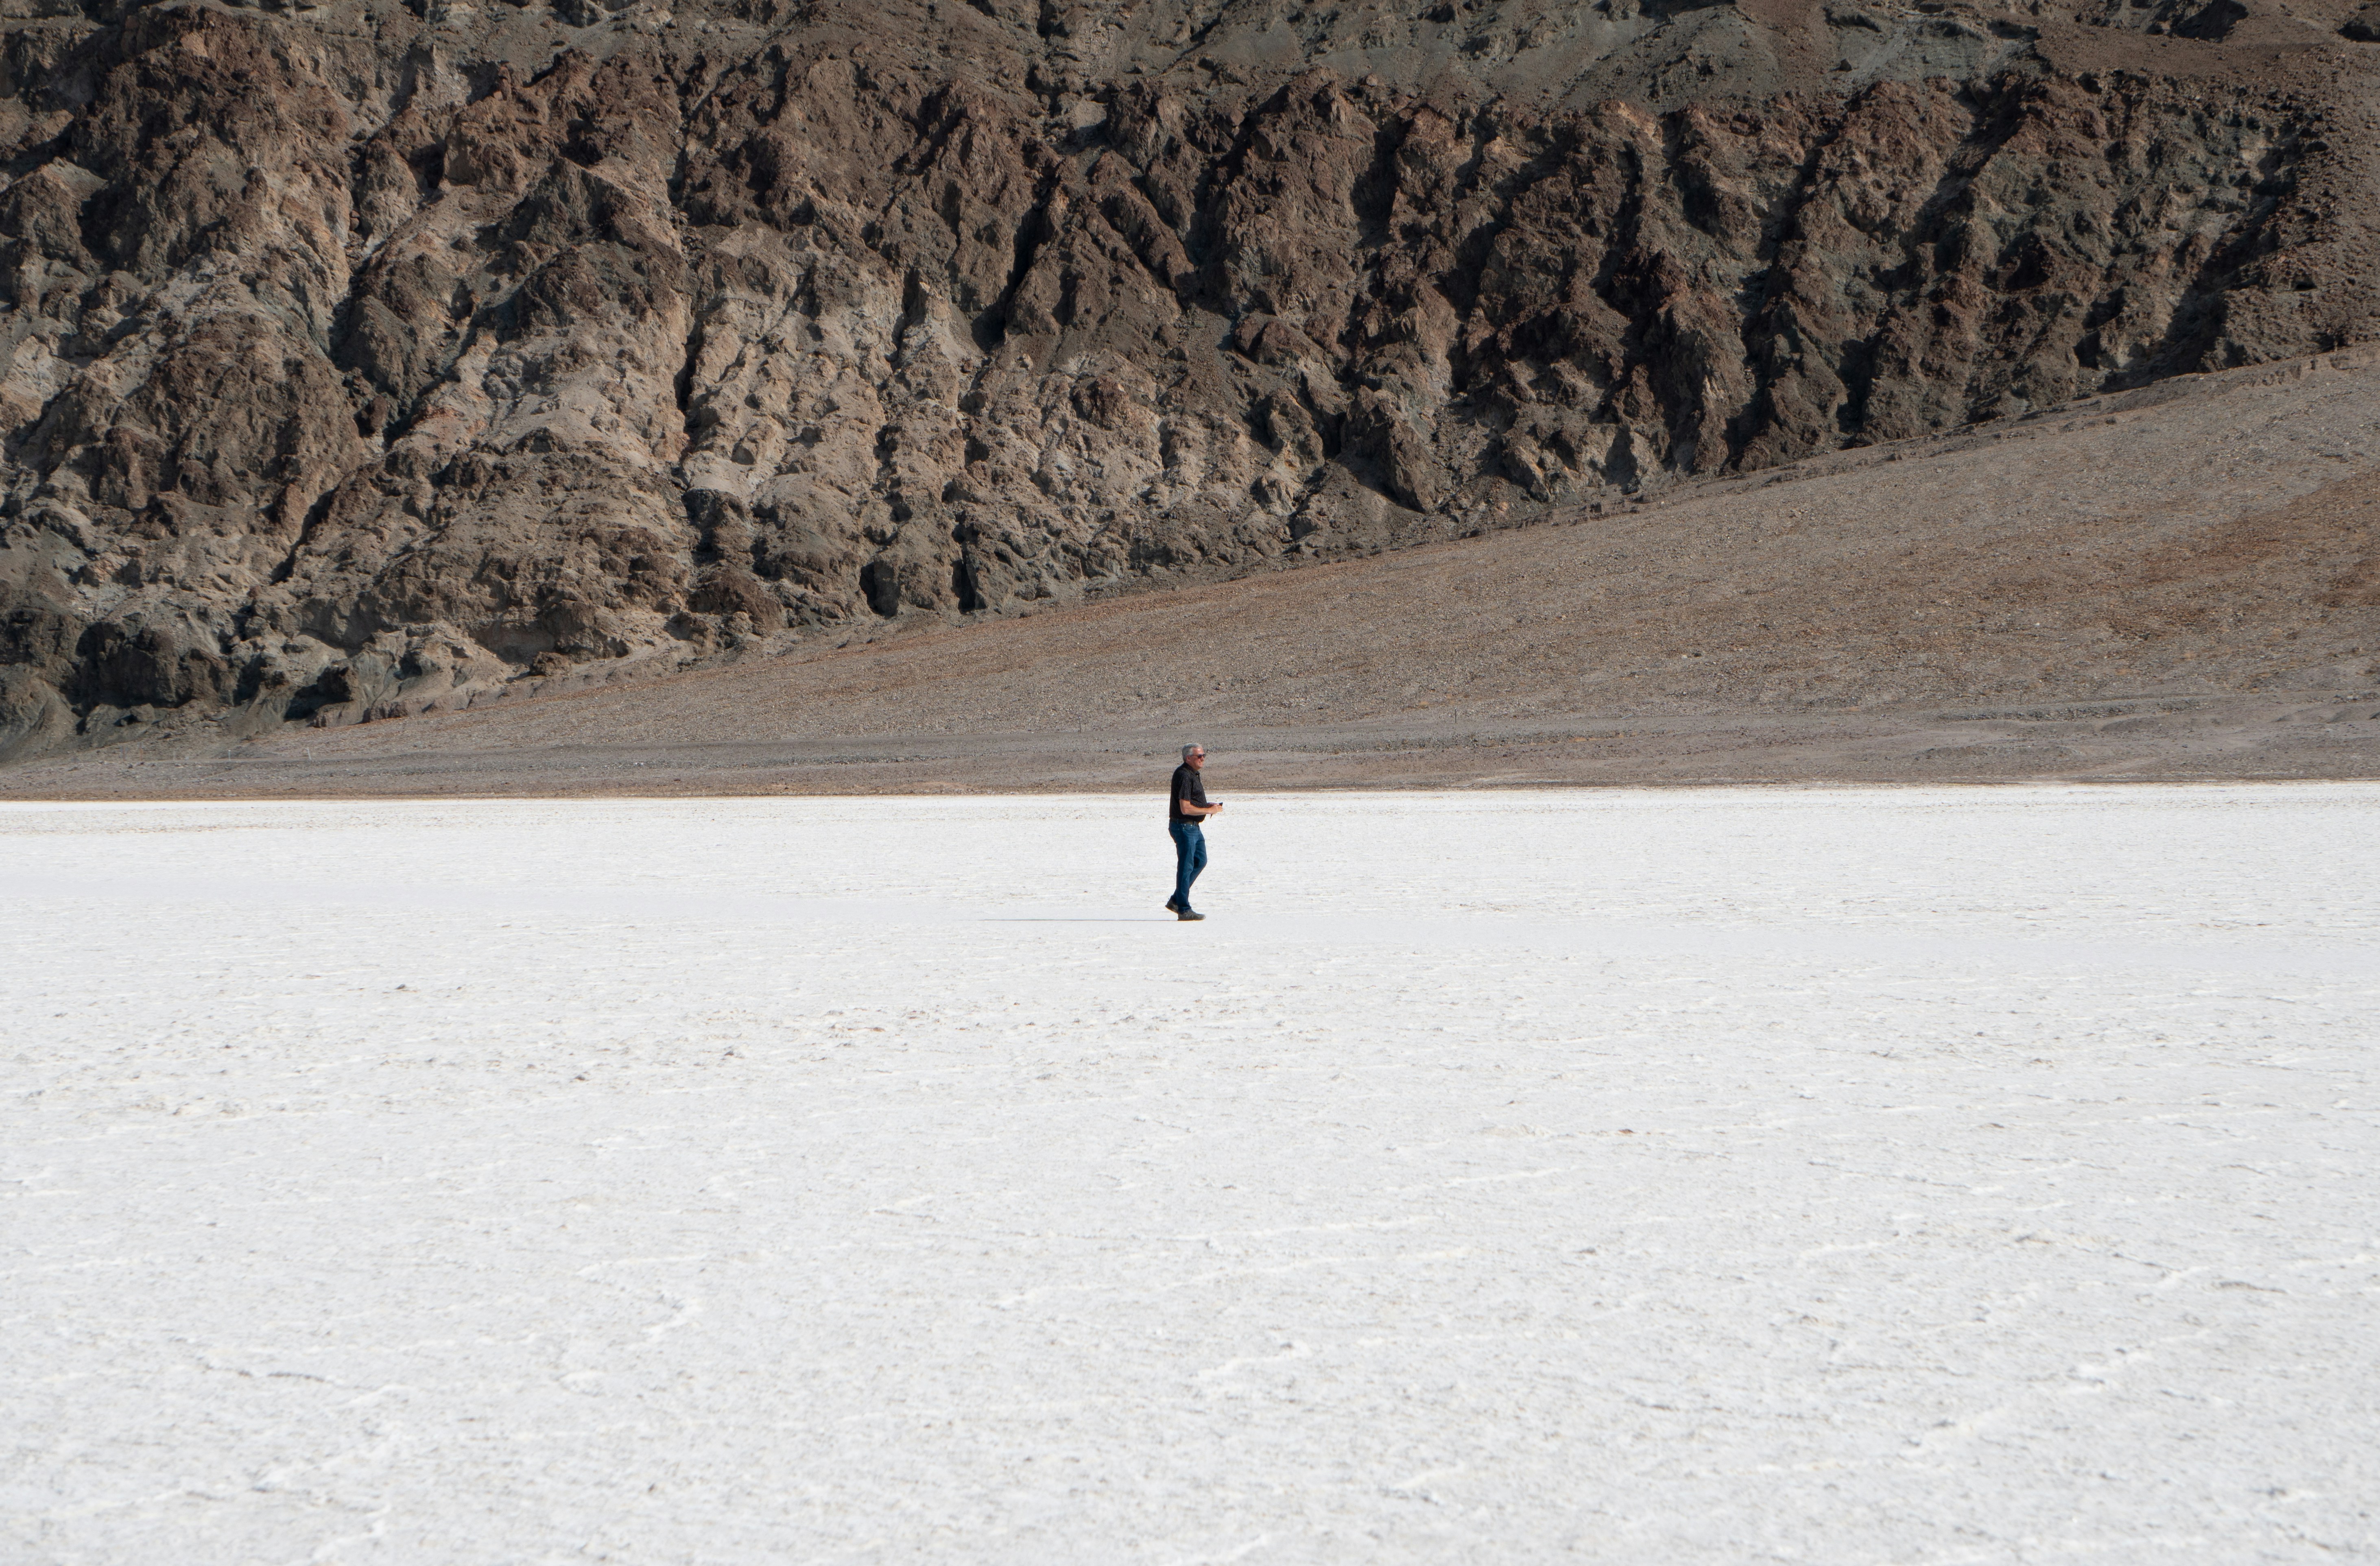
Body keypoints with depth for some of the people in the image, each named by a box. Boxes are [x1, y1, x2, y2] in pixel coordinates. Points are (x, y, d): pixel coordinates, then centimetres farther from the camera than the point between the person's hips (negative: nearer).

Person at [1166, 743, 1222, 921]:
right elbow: (1185, 808, -24)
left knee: (1200, 861, 16)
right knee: (1186, 867, -6)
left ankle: (1176, 900, 22)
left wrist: (1209, 806, 10)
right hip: (1183, 826, -11)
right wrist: (1209, 811, -14)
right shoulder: (1184, 776, -19)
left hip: (1194, 827, 11)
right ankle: (1184, 910, -1)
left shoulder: (1194, 774, 14)